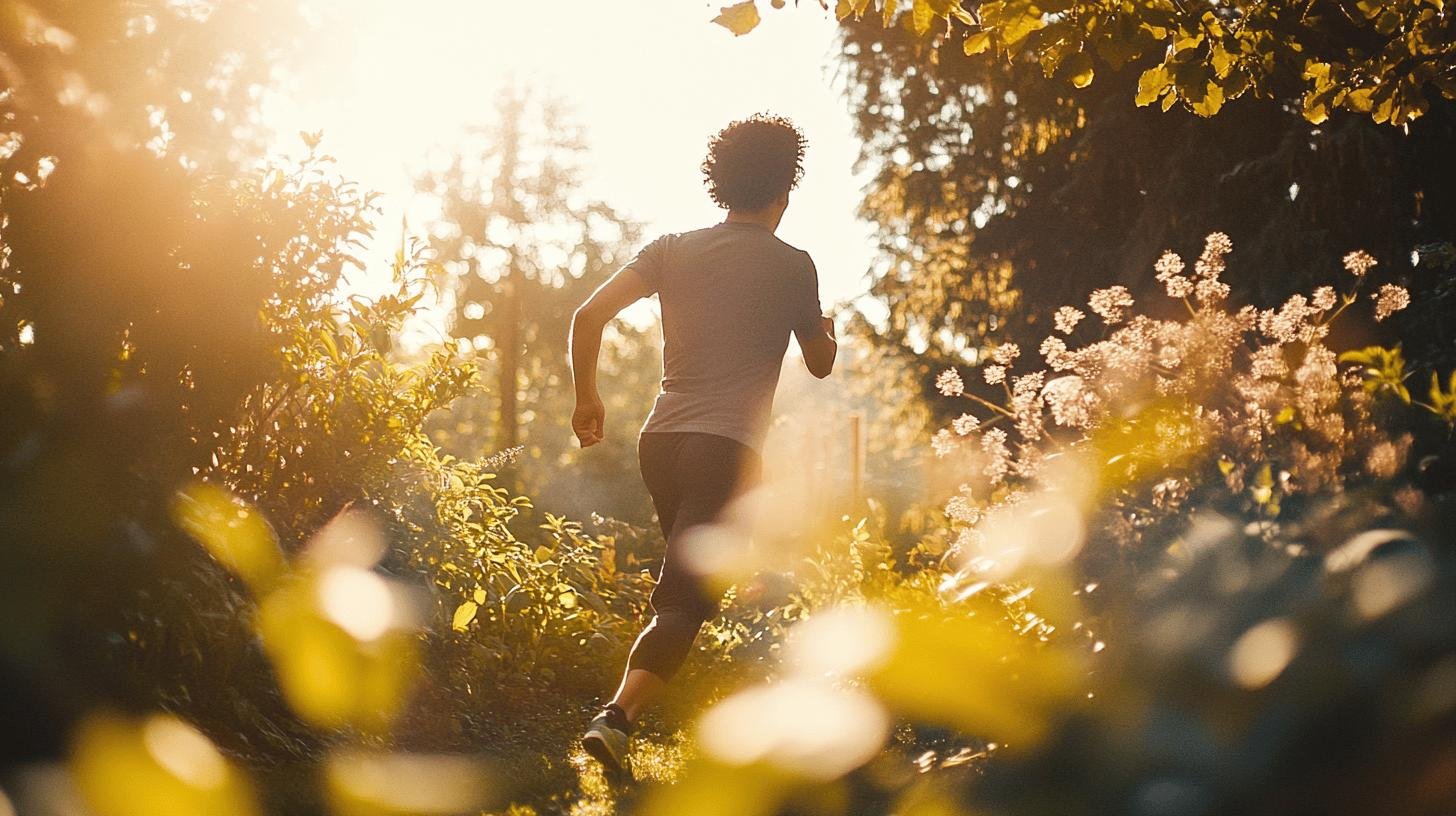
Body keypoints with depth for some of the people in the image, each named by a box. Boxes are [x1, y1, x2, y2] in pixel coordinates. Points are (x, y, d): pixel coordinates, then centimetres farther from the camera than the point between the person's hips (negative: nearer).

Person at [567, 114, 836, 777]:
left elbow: (589, 315, 0)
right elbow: (820, 364, 14)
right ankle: (617, 718, -27)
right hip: (726, 447, -5)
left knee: (693, 575, 25)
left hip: (660, 441, 5)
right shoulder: (792, 266, 2)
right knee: (682, 603, -10)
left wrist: (587, 398, 13)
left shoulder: (672, 250, 10)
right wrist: (827, 330, 36)